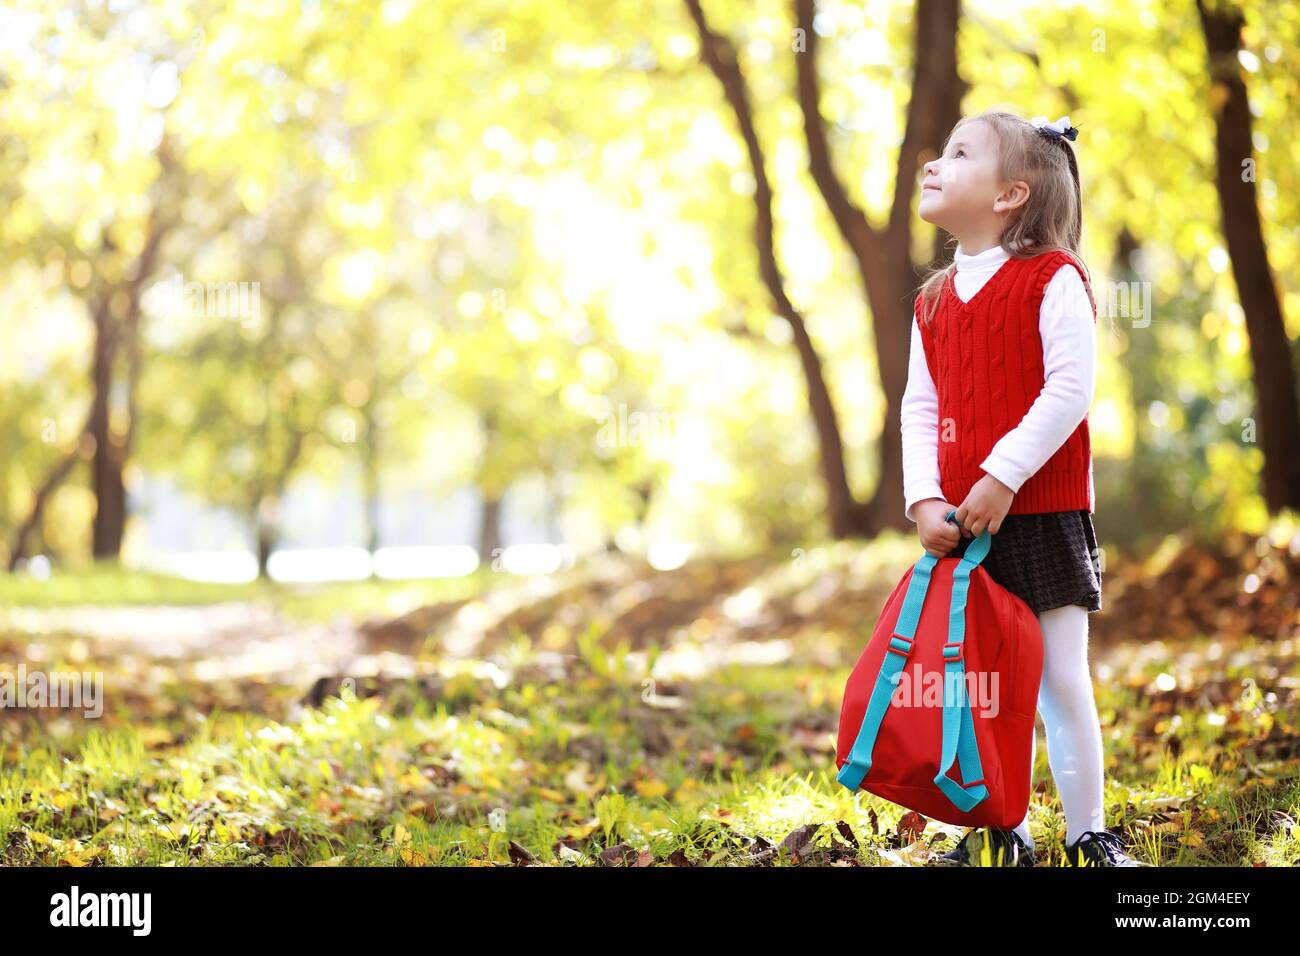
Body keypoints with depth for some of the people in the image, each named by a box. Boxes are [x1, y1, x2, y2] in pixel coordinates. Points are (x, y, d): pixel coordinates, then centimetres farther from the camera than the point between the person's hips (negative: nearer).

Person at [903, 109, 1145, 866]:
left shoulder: (1052, 277, -7)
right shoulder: (936, 300, 11)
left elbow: (1070, 390, -16)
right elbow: (920, 409, 8)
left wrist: (1001, 478, -20)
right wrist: (925, 500, -6)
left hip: (1043, 512, -6)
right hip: (963, 524, 6)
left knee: (1061, 677, -1)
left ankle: (1088, 835, 9)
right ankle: (1005, 835, 20)